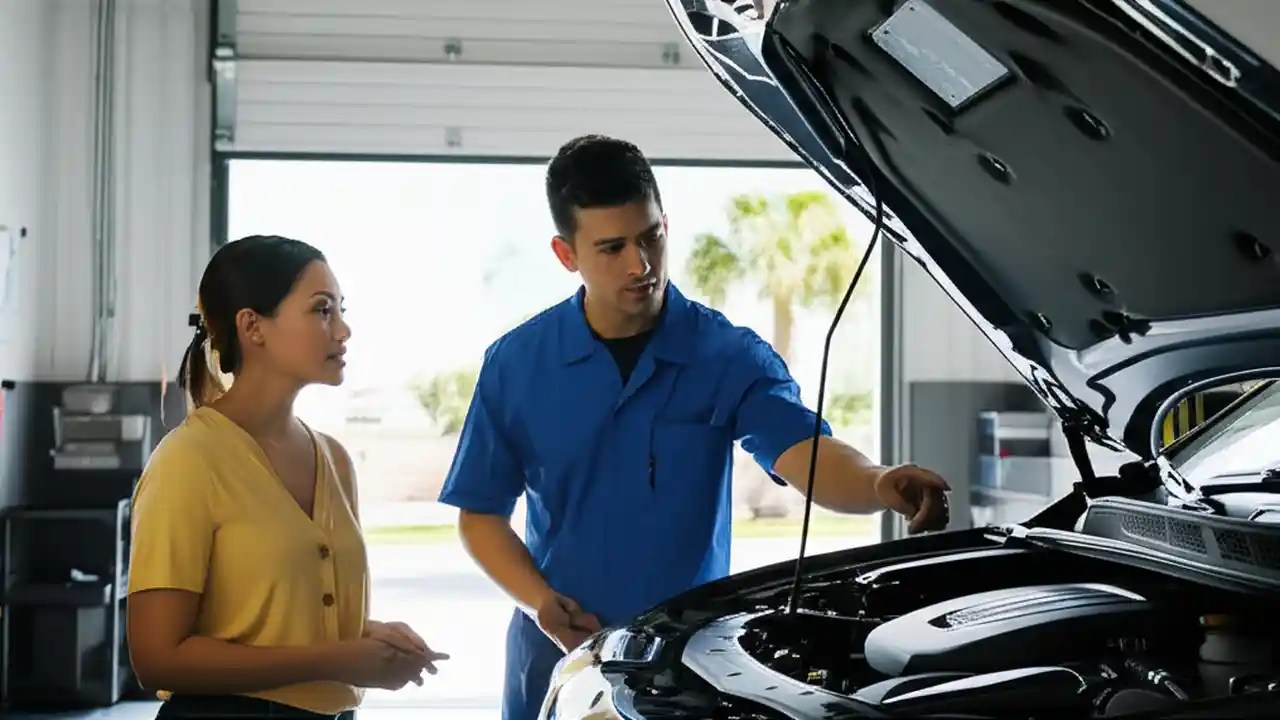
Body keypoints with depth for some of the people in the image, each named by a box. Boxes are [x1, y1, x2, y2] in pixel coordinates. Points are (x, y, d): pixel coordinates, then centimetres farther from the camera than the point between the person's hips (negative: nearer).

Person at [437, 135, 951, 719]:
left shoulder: (729, 356, -7)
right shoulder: (516, 363, -3)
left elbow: (805, 453, -23)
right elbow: (480, 513, 4)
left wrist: (879, 485, -44)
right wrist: (538, 600, -12)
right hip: (557, 653, 1)